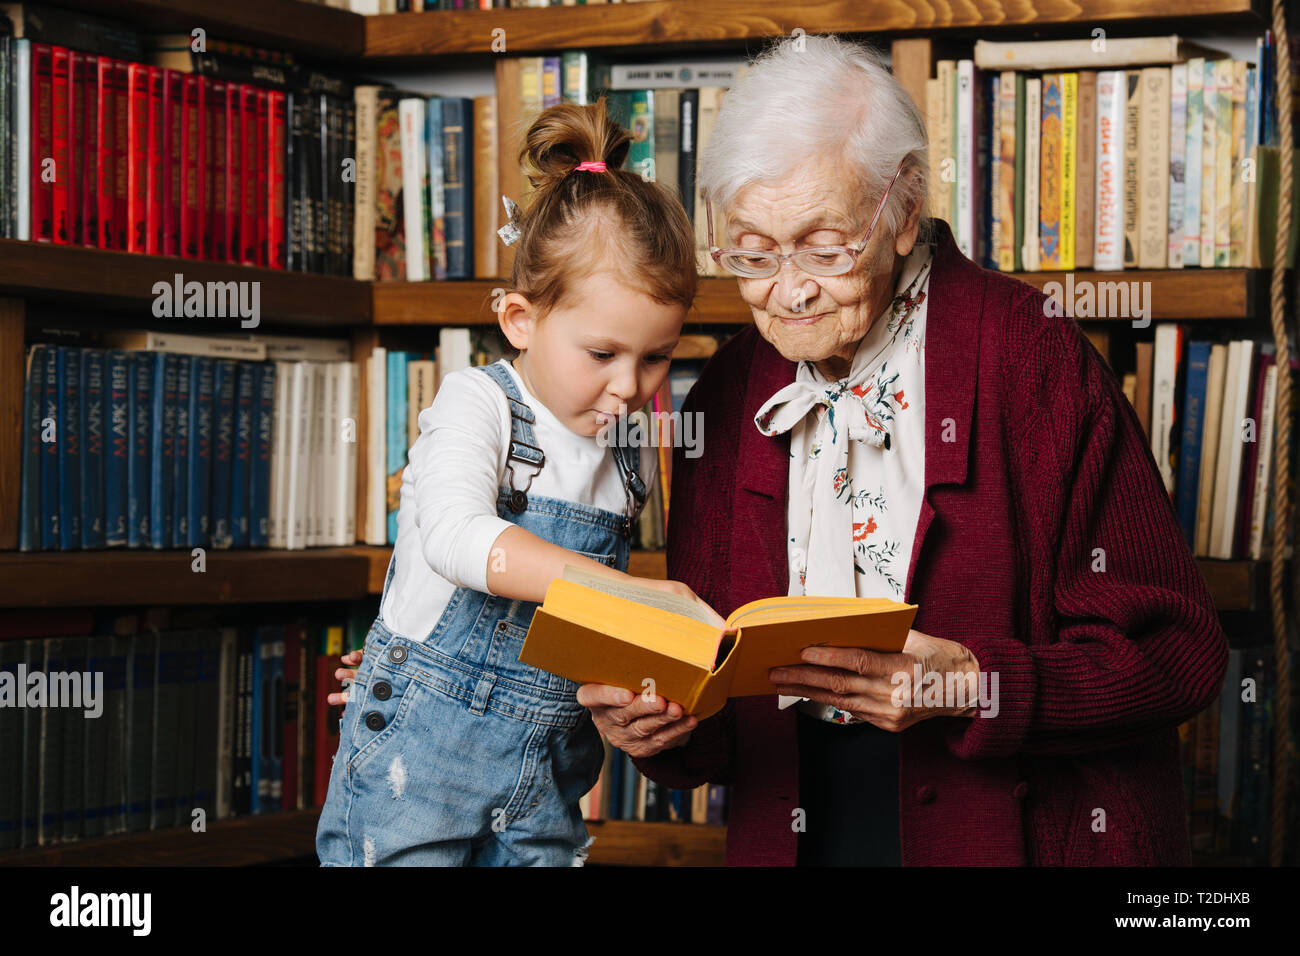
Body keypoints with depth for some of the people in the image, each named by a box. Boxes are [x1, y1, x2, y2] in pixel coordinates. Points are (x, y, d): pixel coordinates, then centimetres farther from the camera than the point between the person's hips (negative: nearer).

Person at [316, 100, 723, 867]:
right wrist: (617, 588, -36)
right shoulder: (479, 407, -9)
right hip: (423, 746, -5)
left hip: (549, 758, 5)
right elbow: (458, 536, -28)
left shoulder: (628, 452, 8)